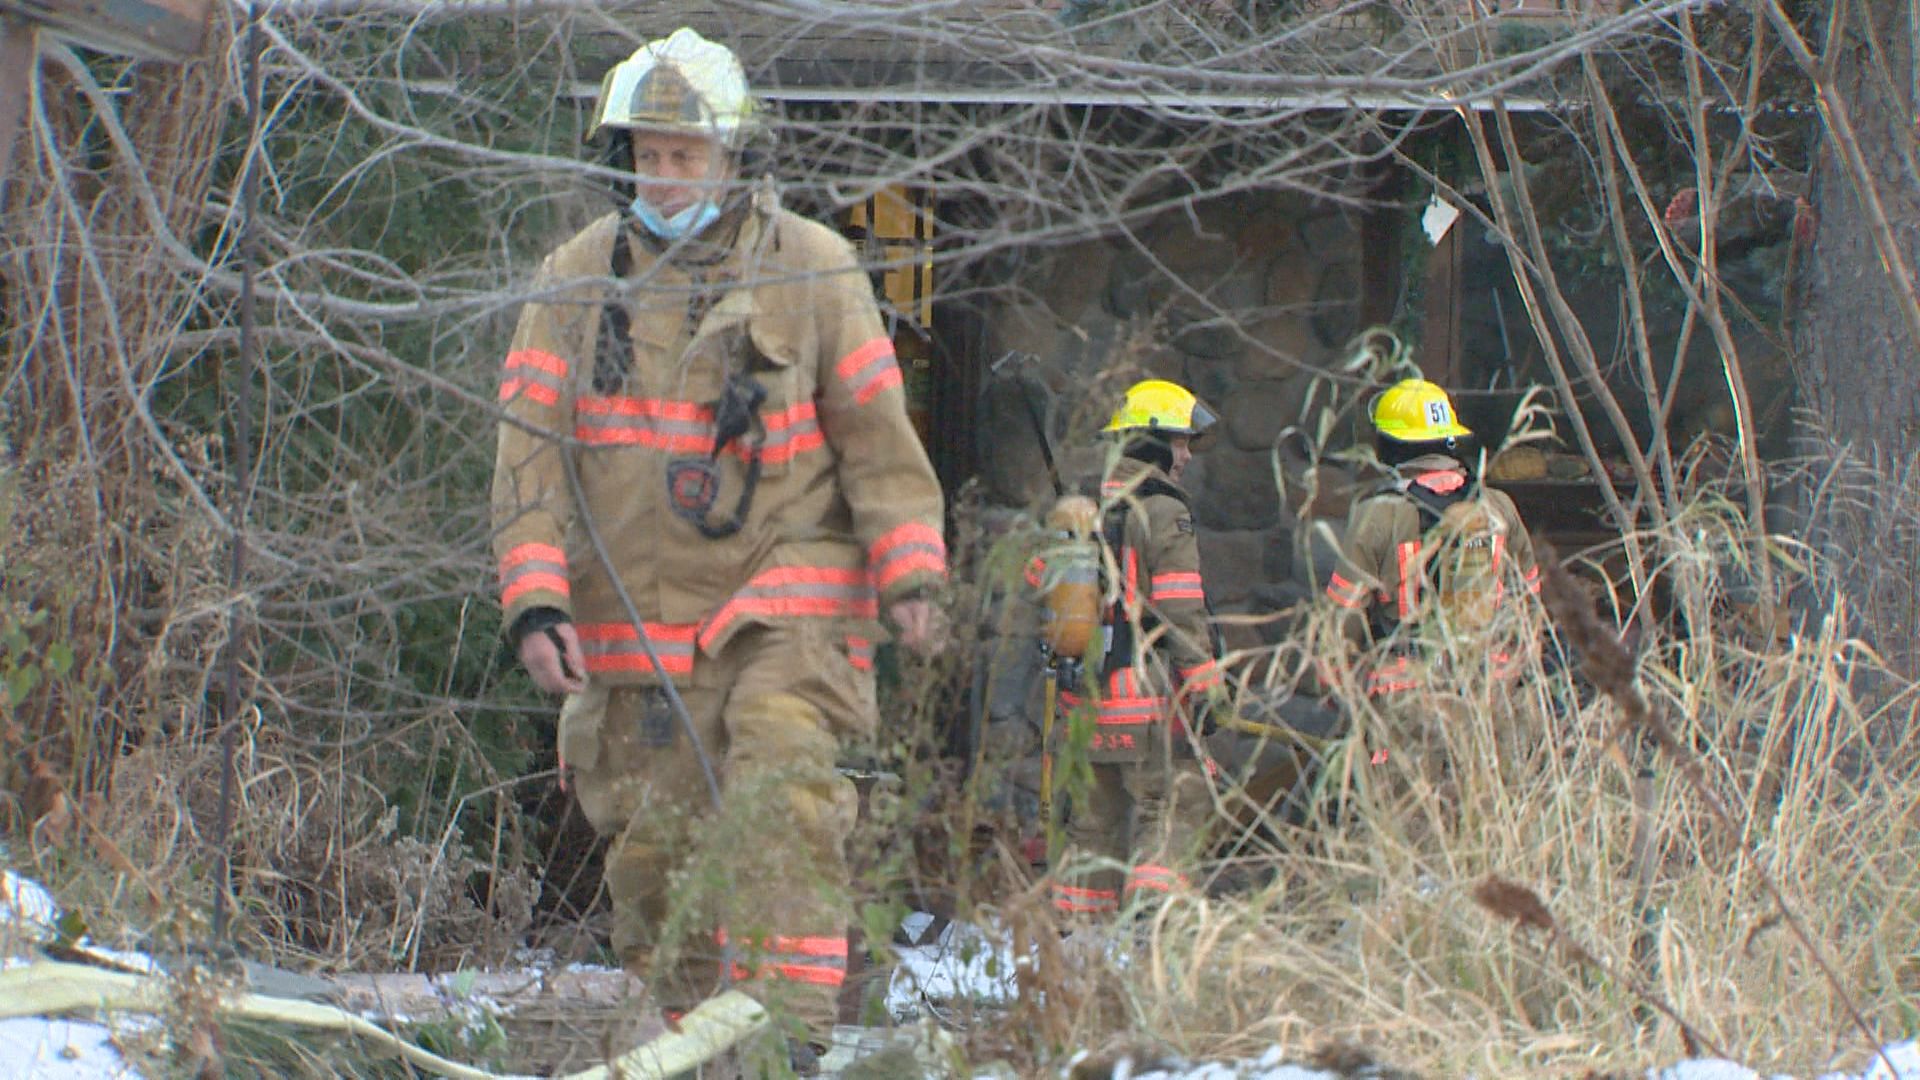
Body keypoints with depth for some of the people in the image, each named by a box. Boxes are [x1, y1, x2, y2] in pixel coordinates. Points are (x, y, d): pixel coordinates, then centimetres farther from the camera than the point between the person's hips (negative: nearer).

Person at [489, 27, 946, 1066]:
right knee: (655, 847, 1)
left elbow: (876, 433, 4)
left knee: (779, 797, -22)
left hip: (784, 598, -2)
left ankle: (786, 1027, -26)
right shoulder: (578, 279, 6)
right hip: (634, 615, 2)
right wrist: (533, 600, -8)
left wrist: (909, 570, -6)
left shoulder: (811, 269, 3)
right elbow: (530, 446, 2)